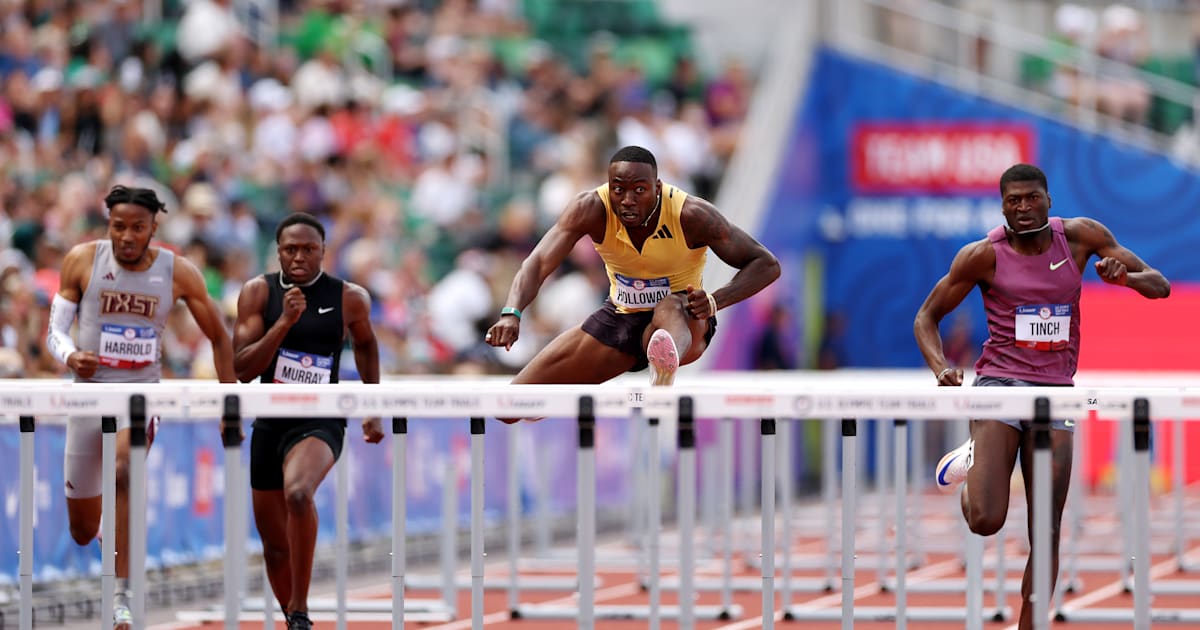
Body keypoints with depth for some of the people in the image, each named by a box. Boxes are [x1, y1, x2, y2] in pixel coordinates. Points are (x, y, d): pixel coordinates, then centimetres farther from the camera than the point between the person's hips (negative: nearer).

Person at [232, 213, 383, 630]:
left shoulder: (350, 299, -3)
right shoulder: (258, 293, -2)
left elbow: (366, 344, 20)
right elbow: (243, 369, -9)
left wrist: (373, 410, 19)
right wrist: (284, 322, -20)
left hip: (321, 423, -3)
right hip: (270, 423, 3)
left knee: (298, 493, -35)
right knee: (275, 545, 10)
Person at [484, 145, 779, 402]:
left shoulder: (690, 215, -24)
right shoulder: (592, 208, -20)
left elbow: (767, 265, -19)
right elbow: (539, 263, -30)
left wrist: (714, 301, -36)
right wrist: (511, 314, -50)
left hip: (683, 322, -3)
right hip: (619, 319, 3)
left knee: (670, 307, -43)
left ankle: (664, 371, -78)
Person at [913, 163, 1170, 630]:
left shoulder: (1080, 237, 2)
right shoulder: (984, 255, -5)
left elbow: (1160, 286, 5)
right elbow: (927, 316, 4)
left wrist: (1126, 275, -18)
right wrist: (940, 367, -15)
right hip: (999, 383, -3)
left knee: (1047, 531, 1)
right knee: (986, 520, -16)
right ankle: (970, 465, 18)